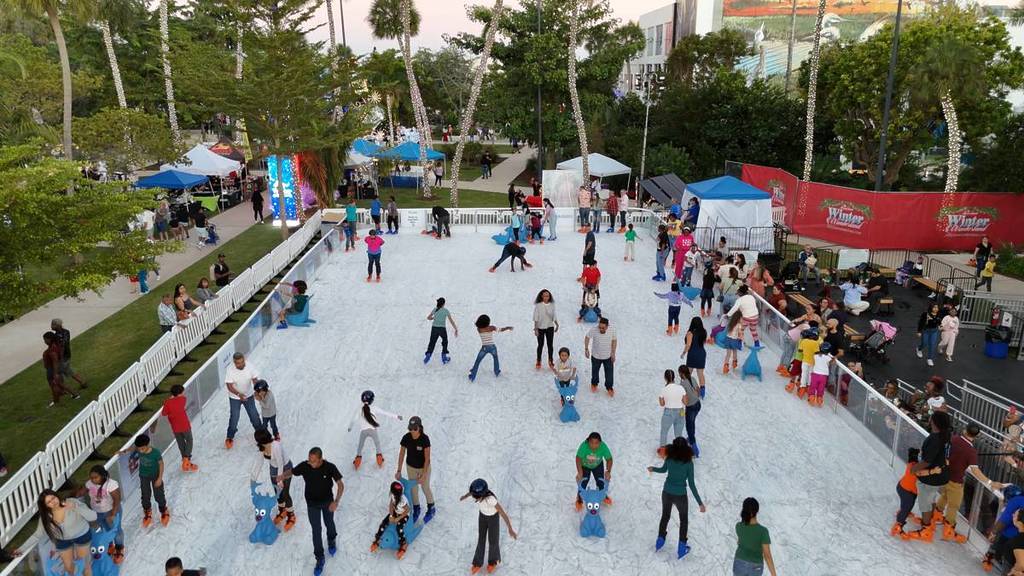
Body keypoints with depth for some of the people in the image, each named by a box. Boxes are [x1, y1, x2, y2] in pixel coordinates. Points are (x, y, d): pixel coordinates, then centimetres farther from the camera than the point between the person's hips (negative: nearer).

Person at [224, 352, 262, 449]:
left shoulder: (250, 367, -19)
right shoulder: (230, 370, -26)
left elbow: (255, 380, -12)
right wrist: (239, 394, -38)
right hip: (235, 398, -2)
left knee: (254, 415, 13)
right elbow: (229, 386, -24)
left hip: (249, 396, 2)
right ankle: (230, 438, 26)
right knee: (234, 418, 3)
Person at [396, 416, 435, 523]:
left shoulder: (425, 439, -31)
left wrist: (424, 475, -26)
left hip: (424, 467, -3)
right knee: (413, 488, 18)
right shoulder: (406, 438, -22)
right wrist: (399, 471, -8)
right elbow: (401, 454, -10)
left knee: (425, 488, 16)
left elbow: (427, 458, -25)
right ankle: (416, 510, 43)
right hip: (410, 467, 3)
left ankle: (431, 509, 42)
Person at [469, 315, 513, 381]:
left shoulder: (478, 329, -3)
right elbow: (501, 330, 5)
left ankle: (472, 377, 2)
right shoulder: (491, 327, -7)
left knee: (477, 363, 11)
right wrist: (507, 327, 24)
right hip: (492, 347, 1)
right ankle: (497, 372, 44)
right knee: (495, 358, 32)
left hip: (484, 348, -1)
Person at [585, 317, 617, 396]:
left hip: (608, 356, 0)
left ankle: (609, 387, 38)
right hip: (596, 356, 0)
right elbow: (587, 337, -10)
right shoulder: (593, 330, -30)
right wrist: (586, 349, -11)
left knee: (609, 373, 12)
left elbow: (614, 340, -6)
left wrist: (613, 353, -3)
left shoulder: (612, 331, -25)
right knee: (595, 371, 23)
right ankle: (594, 384, 51)